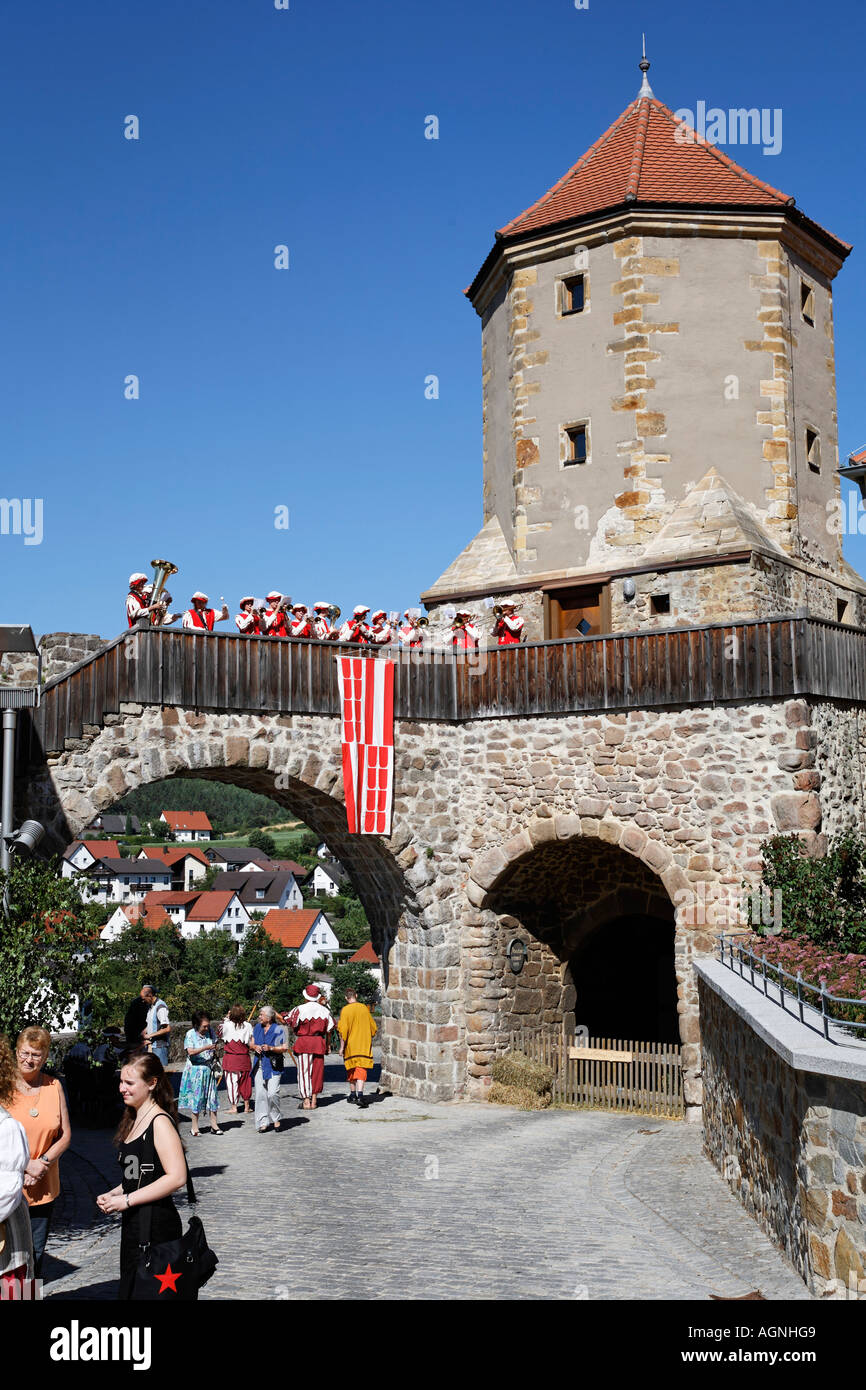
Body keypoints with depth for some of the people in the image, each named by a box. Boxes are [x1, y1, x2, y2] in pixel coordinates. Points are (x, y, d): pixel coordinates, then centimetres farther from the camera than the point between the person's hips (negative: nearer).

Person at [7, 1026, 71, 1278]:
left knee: (36, 1253, 11)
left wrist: (43, 1161, -9)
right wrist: (25, 1165, -15)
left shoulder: (54, 1086, 5)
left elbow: (65, 1135, 7)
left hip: (43, 1188, 3)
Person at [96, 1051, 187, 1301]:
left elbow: (176, 1177, -23)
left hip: (156, 1225, -9)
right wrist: (112, 1194, 6)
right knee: (129, 1288, 13)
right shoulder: (134, 1120, 13)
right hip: (133, 1223, 9)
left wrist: (127, 1200, -19)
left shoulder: (160, 1122, -15)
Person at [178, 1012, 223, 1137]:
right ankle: (194, 1127, 9)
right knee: (196, 1097, 0)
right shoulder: (190, 1034, -7)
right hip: (195, 1069, -4)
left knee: (211, 1096, 4)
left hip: (208, 1069, 4)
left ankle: (214, 1125, 10)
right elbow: (190, 1052, -17)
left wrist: (214, 1053, -2)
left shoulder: (210, 1032, 6)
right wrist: (205, 1048, -25)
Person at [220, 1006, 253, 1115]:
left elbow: (221, 1034, 11)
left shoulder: (227, 1025, -9)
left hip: (230, 1058, -2)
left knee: (232, 1082, 5)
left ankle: (233, 1107, 7)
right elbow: (252, 1042, -4)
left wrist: (226, 1018, 12)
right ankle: (246, 1107, 18)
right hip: (244, 1058, 2)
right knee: (245, 1081, 12)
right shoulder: (248, 1025, -6)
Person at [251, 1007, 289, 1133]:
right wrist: (255, 1047, -5)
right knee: (260, 1094, 0)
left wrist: (271, 1048, -19)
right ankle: (263, 1122, 8)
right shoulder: (257, 1028, 10)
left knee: (272, 1093, -13)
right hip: (260, 1065, 5)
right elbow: (252, 1043, 18)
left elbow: (285, 1048, -6)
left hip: (273, 1066, -5)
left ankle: (276, 1119, 8)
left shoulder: (278, 1030, -6)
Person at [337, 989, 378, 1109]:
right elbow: (373, 1028, 11)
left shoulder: (345, 1010, -9)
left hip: (350, 1045, -1)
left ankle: (353, 1095, 26)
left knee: (351, 1070, 15)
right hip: (364, 1045, 1)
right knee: (361, 1069, -4)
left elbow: (343, 1030, -14)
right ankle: (360, 1095, -21)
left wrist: (342, 1047, -8)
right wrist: (369, 1039, 25)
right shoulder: (364, 1008, 2)